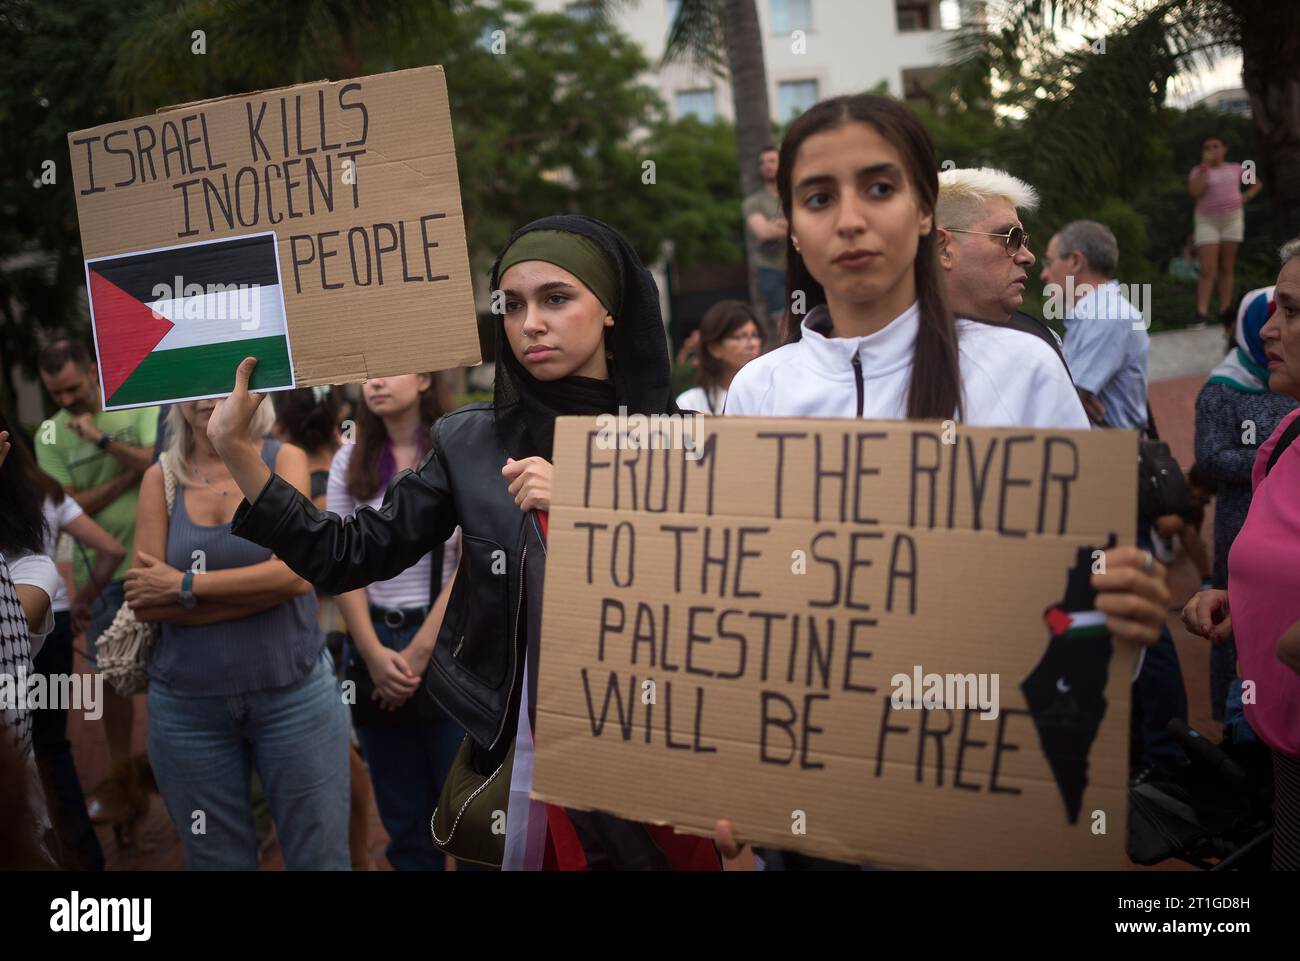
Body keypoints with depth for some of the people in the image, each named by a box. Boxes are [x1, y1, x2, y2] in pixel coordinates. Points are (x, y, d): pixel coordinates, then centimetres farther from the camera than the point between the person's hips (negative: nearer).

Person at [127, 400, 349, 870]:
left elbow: (295, 572, -16)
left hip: (294, 694, -1)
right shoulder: (160, 478, 1)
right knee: (216, 861, 12)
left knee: (319, 856, 6)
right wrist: (262, 584, -15)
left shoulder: (283, 460, -2)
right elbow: (144, 601, -9)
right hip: (187, 704, 2)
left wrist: (185, 586, -13)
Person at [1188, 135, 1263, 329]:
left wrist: (1246, 197, 2)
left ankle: (1225, 312, 8)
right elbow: (1195, 191, -17)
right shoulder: (1199, 171, 1)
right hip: (1207, 220, -3)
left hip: (1232, 219, 3)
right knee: (1208, 269, -12)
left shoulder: (1236, 169, 9)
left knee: (1227, 268, 6)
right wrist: (1205, 166, -14)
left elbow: (1257, 184, 21)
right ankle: (1201, 313, -17)